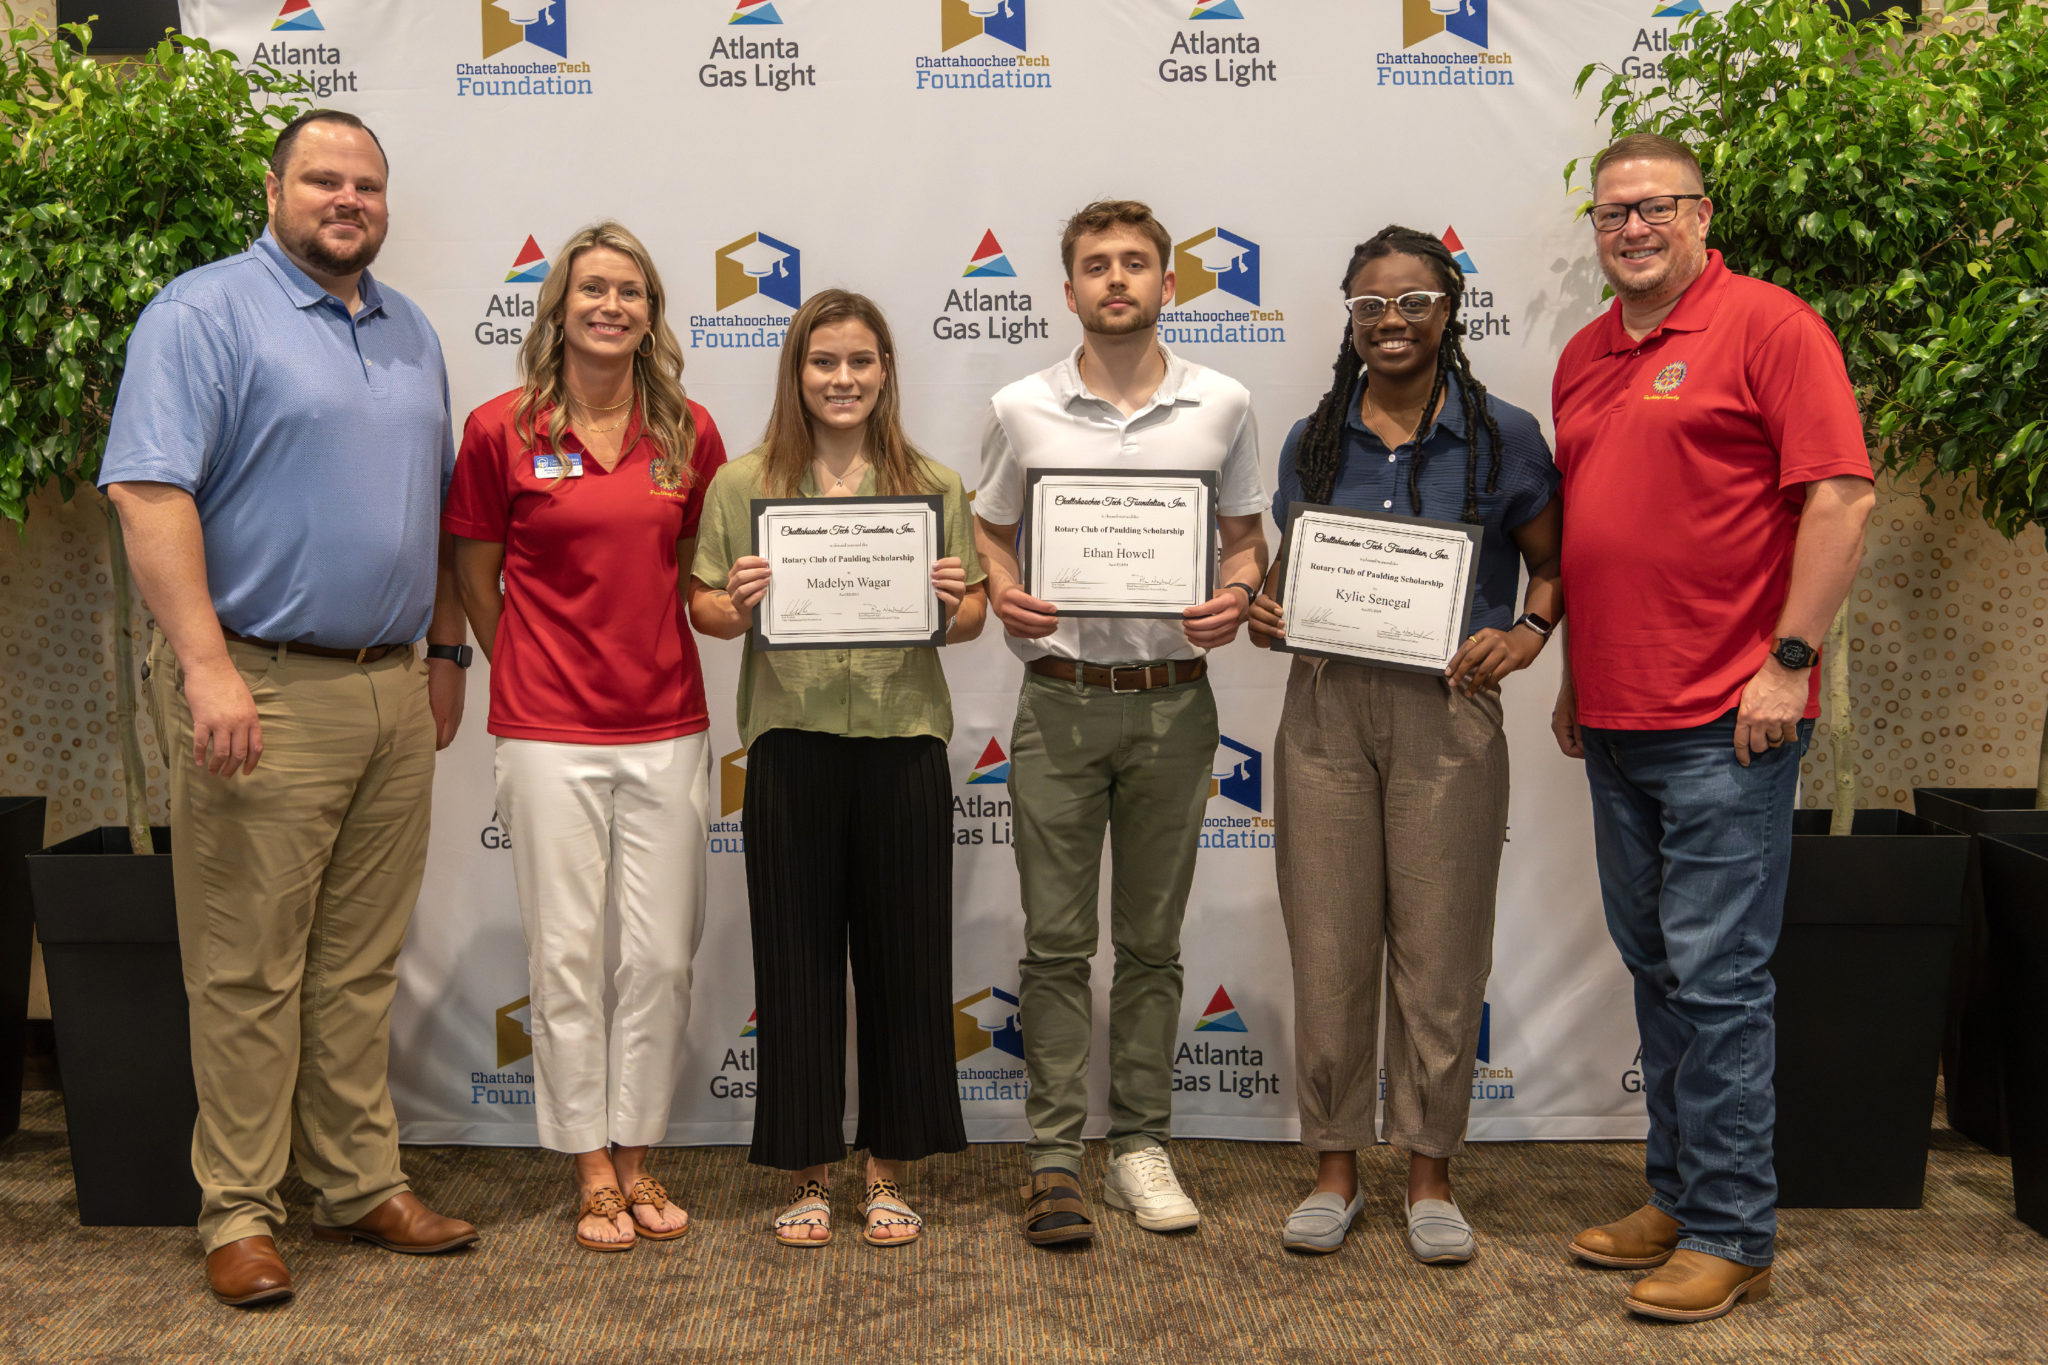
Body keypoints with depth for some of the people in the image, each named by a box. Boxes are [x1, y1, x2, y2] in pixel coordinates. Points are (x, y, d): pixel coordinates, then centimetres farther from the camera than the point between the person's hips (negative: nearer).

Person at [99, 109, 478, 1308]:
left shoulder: (411, 332, 17)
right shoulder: (205, 313, -5)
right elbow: (149, 493, -14)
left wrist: (446, 648, 18)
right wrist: (206, 668, -21)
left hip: (393, 691, 6)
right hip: (264, 692, -6)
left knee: (363, 964, 12)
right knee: (249, 973, 1)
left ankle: (363, 1185, 23)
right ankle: (238, 1211, 13)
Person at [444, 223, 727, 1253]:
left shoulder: (688, 432, 5)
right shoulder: (502, 430, -2)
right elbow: (475, 577, 7)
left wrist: (652, 656, 8)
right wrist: (533, 672, 10)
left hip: (667, 724, 2)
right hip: (549, 732, -2)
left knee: (662, 953, 6)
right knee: (567, 953, 4)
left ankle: (637, 1154, 22)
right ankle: (590, 1168, 19)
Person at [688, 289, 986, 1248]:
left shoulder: (935, 486, 8)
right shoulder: (743, 484, 6)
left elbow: (971, 618, 9)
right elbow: (702, 608, 7)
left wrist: (953, 606, -12)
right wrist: (739, 606, -14)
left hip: (904, 741, 1)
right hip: (792, 743, 0)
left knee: (903, 955, 6)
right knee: (797, 960, 5)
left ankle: (888, 1171, 22)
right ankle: (809, 1175, 20)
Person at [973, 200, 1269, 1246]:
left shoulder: (1223, 406, 5)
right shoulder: (1021, 410, 4)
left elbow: (1246, 534, 13)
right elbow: (989, 531, 13)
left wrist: (1237, 593, -8)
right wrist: (1001, 592, -8)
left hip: (1173, 699, 1)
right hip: (1060, 699, -1)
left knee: (1152, 941, 9)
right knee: (1057, 942, 2)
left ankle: (1141, 1146, 20)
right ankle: (1056, 1155, 11)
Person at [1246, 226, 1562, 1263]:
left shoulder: (1503, 437, 1)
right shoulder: (1312, 440, 9)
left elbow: (1556, 562, 7)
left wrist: (1527, 632, -11)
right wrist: (1263, 614, -3)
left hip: (1447, 712, -2)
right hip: (1325, 709, 2)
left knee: (1439, 950, 4)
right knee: (1328, 945, 5)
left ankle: (1429, 1174, 20)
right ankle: (1334, 1168, 20)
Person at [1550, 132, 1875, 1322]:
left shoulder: (1768, 325, -5)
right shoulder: (1585, 357, 17)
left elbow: (1841, 498, -12)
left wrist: (1788, 660, -15)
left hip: (1727, 725, -7)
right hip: (1618, 721, 7)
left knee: (1718, 977, -4)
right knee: (1658, 969, 14)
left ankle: (1731, 1235, 7)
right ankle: (1678, 1197, 26)